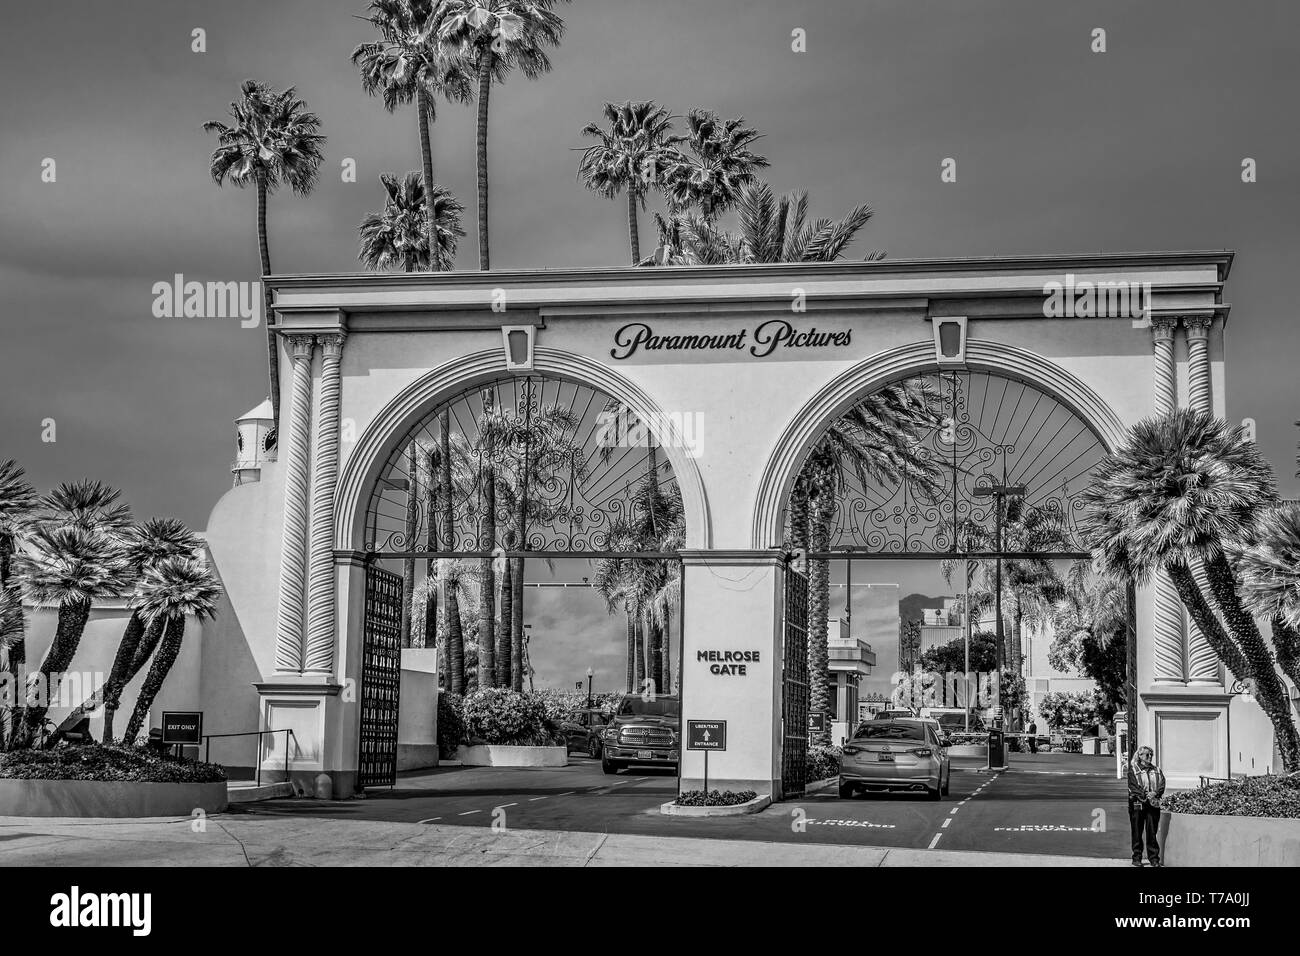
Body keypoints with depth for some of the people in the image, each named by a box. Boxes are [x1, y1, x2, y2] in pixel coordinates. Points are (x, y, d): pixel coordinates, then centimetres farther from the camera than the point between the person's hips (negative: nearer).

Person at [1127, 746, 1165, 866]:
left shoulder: (1156, 770, 15)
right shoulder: (1133, 769, 2)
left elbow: (1162, 784, 6)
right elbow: (1133, 786, -8)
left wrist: (1155, 794, -13)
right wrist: (1145, 796, -19)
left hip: (1154, 804, 3)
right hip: (1137, 804, -3)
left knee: (1152, 832, 2)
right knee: (1137, 832, 2)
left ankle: (1154, 858, 7)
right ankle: (1137, 858, 10)